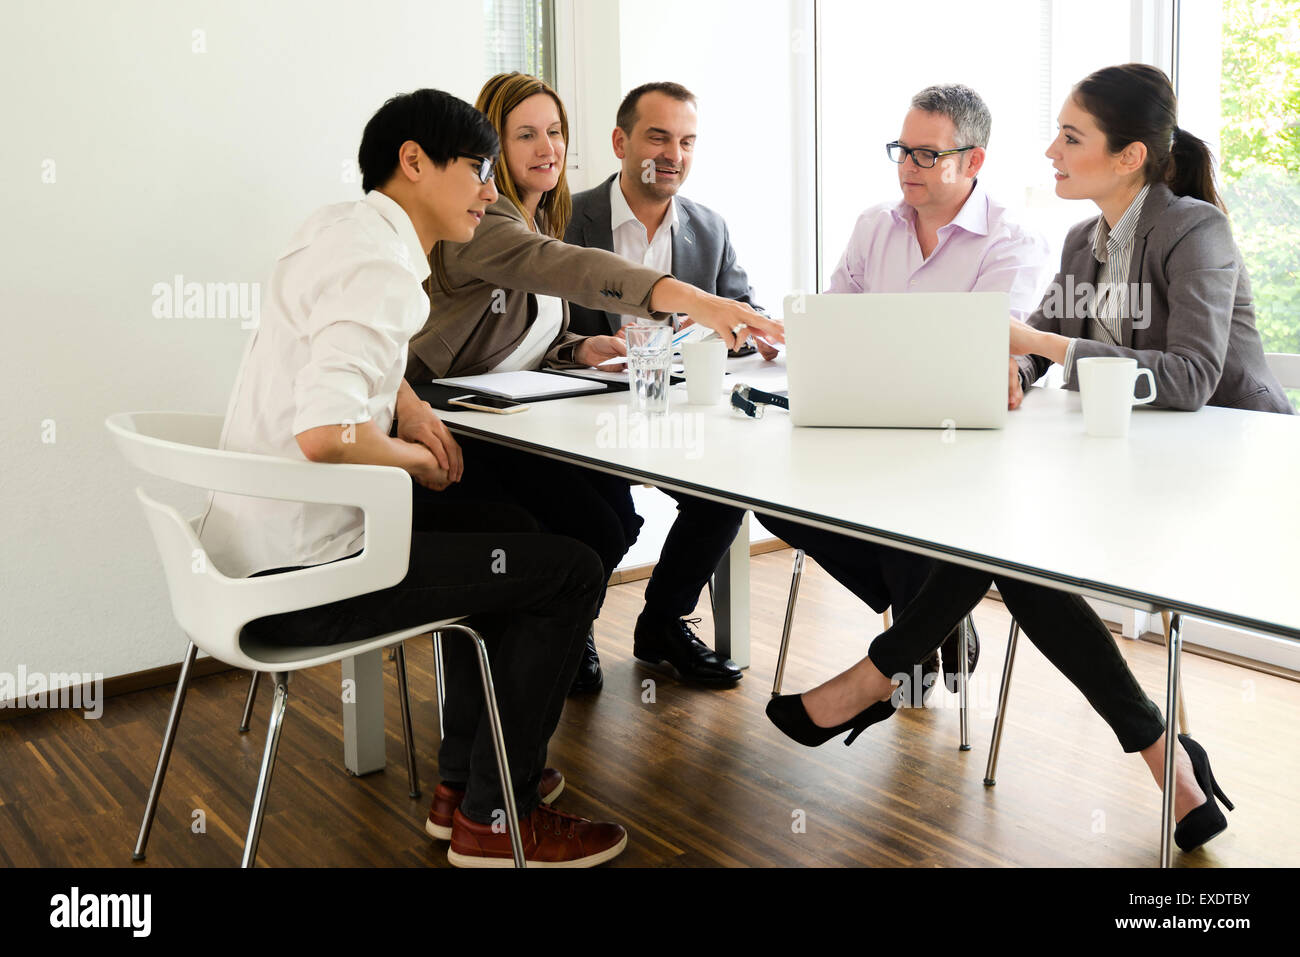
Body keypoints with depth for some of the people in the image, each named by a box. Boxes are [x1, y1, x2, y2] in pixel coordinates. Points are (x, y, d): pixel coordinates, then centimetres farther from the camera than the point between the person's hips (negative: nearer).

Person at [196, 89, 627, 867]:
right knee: (571, 572, -3)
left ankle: (465, 774, 31)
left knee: (506, 529, 26)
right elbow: (326, 434, -34)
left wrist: (409, 406, 12)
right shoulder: (380, 269, -20)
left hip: (256, 550, 10)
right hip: (302, 580, -10)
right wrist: (417, 458, -13)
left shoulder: (341, 226, 10)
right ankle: (491, 816, 10)